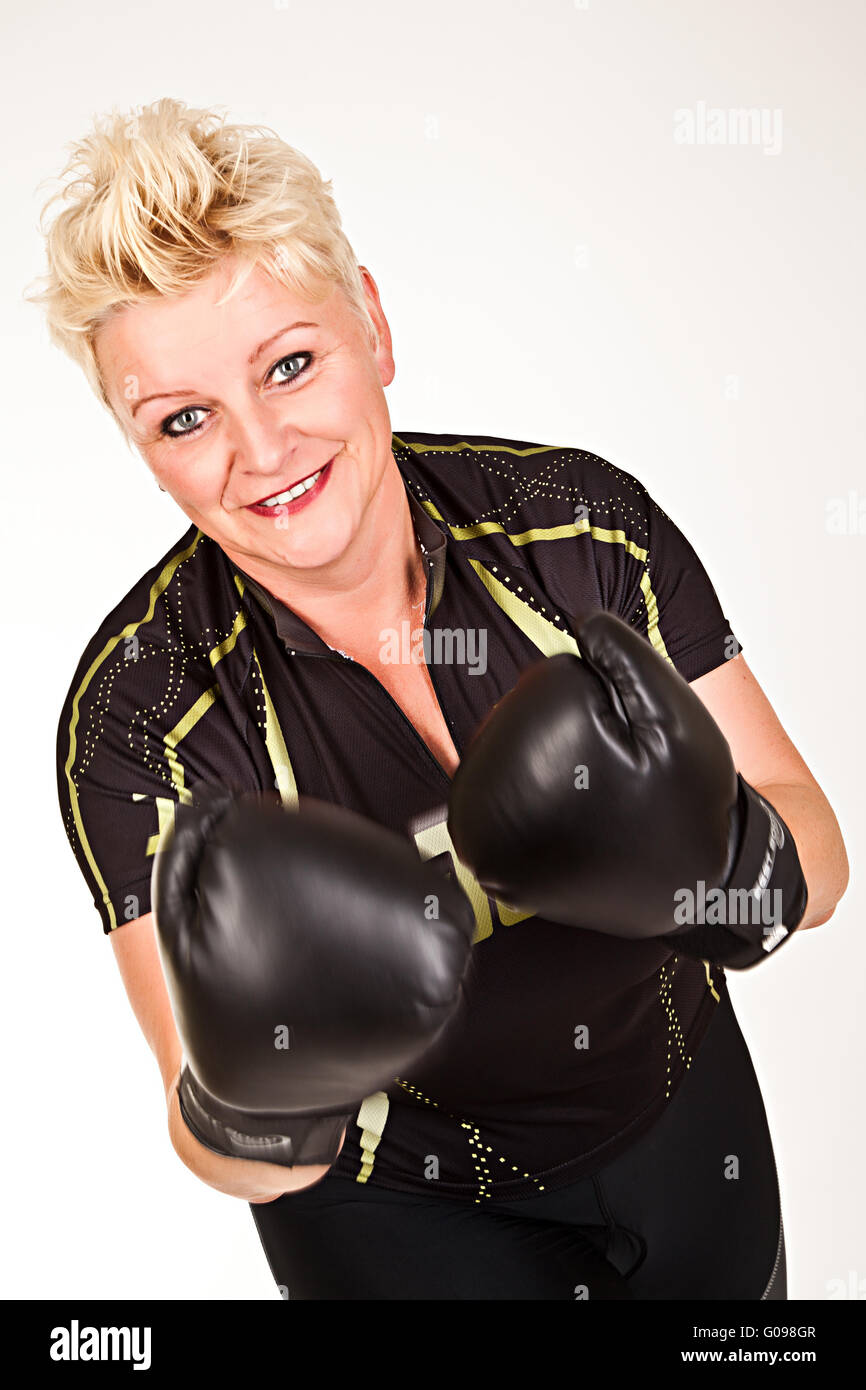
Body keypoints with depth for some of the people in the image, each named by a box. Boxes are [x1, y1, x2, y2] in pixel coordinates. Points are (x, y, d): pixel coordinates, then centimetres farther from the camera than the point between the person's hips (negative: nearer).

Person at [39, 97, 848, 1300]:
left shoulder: (585, 519, -21)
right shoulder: (137, 716, -26)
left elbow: (818, 860, -17)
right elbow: (228, 1153, -27)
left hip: (686, 1125, 4)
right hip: (406, 1201, -3)